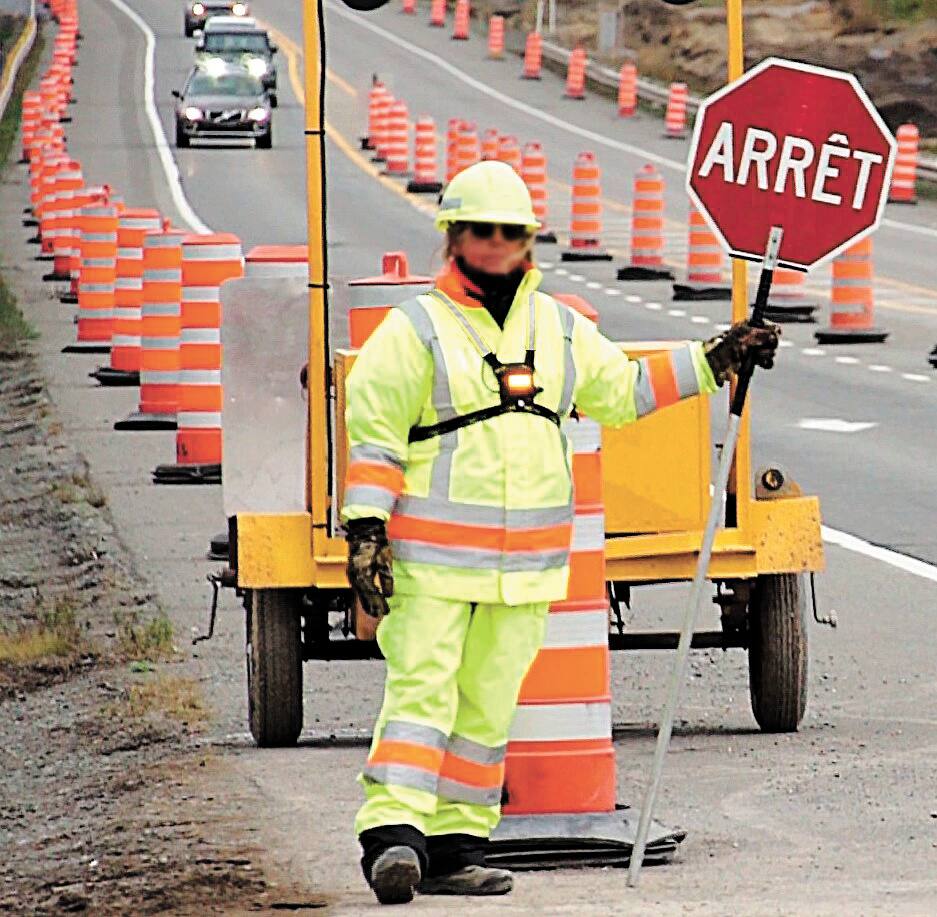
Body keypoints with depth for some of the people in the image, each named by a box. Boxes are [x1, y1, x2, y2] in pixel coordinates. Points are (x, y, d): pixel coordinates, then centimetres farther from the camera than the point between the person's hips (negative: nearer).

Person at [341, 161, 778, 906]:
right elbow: (374, 437, -4)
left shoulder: (561, 330, 14)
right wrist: (365, 530, -11)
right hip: (431, 558, -5)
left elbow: (623, 391, 26)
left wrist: (715, 360, 21)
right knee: (422, 691, -14)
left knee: (489, 705, 8)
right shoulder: (415, 331, -2)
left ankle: (455, 849, 14)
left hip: (526, 562, 5)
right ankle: (392, 836, -20)